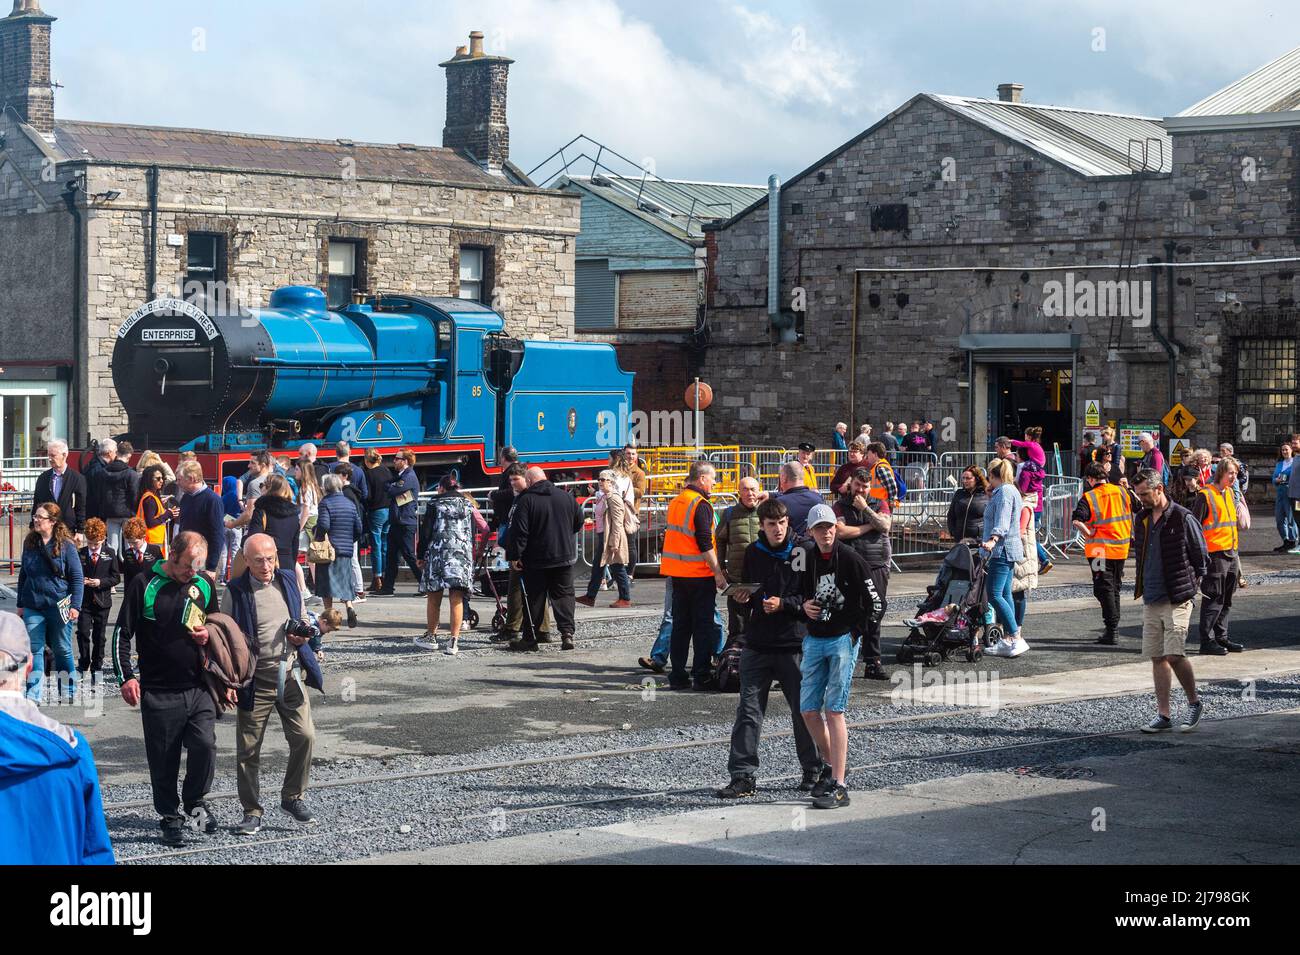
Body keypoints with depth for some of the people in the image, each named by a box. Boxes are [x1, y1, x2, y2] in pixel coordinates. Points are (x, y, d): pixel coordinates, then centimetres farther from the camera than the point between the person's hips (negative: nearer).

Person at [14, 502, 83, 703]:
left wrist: (75, 606, -12)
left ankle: (68, 693, 20)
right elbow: (23, 575, 14)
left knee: (62, 650, 8)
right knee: (34, 650, -1)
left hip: (59, 606, -3)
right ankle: (33, 695, -2)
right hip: (33, 608, 3)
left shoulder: (66, 545, -6)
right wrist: (20, 604, 12)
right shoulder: (29, 543, 6)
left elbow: (77, 578, -5)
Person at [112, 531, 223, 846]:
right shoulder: (144, 585, -3)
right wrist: (126, 677, -9)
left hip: (199, 689, 2)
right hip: (158, 692, -2)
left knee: (205, 746, -13)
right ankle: (170, 817, 20)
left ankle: (195, 800, 12)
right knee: (163, 760, 3)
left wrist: (210, 636, 0)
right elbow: (122, 633, -1)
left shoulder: (205, 584, 8)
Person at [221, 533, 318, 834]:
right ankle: (252, 812, 15)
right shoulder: (235, 592, -6)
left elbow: (304, 618, 20)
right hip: (254, 681, -3)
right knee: (248, 750, 3)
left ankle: (293, 797, 17)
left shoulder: (289, 581, 6)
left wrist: (302, 635, -2)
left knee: (304, 736, -4)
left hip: (289, 674, 3)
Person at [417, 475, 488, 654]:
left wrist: (421, 556, 7)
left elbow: (426, 531, 2)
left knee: (433, 597, 10)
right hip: (463, 553, 2)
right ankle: (453, 640, -8)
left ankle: (431, 636, 18)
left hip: (437, 552, -2)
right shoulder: (468, 504, 13)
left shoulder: (435, 503, 6)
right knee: (456, 599, -1)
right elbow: (484, 528, 15)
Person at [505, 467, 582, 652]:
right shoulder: (566, 496, 3)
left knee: (534, 599, 5)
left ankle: (529, 638, 10)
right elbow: (579, 522, 15)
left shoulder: (526, 500, -12)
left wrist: (515, 555, -8)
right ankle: (567, 633, -6)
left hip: (536, 560, -3)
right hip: (564, 557, 4)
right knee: (564, 595, 8)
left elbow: (519, 531, -15)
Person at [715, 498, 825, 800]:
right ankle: (743, 776, 2)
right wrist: (743, 598, -2)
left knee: (803, 710, 8)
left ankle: (813, 769, 25)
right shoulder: (753, 553, 7)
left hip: (793, 645, -3)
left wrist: (784, 603, -19)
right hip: (757, 645, 3)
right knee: (748, 710, 0)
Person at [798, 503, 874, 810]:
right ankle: (835, 767, 26)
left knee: (833, 710, -11)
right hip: (814, 641, 6)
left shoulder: (849, 558, -10)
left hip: (842, 641, -6)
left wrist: (854, 631, -6)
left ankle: (839, 786, -10)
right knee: (808, 710, 6)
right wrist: (804, 606, 0)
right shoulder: (807, 557, 6)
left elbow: (873, 602, -8)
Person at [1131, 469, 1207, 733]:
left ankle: (1194, 703, 9)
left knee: (1174, 655, -13)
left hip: (1177, 599, -6)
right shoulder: (1141, 520, 11)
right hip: (1151, 599, 6)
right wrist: (1143, 586, 14)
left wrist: (1188, 586, 0)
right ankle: (1163, 714, 10)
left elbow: (1201, 557, -2)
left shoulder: (1182, 518, -9)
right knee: (1157, 657, 6)